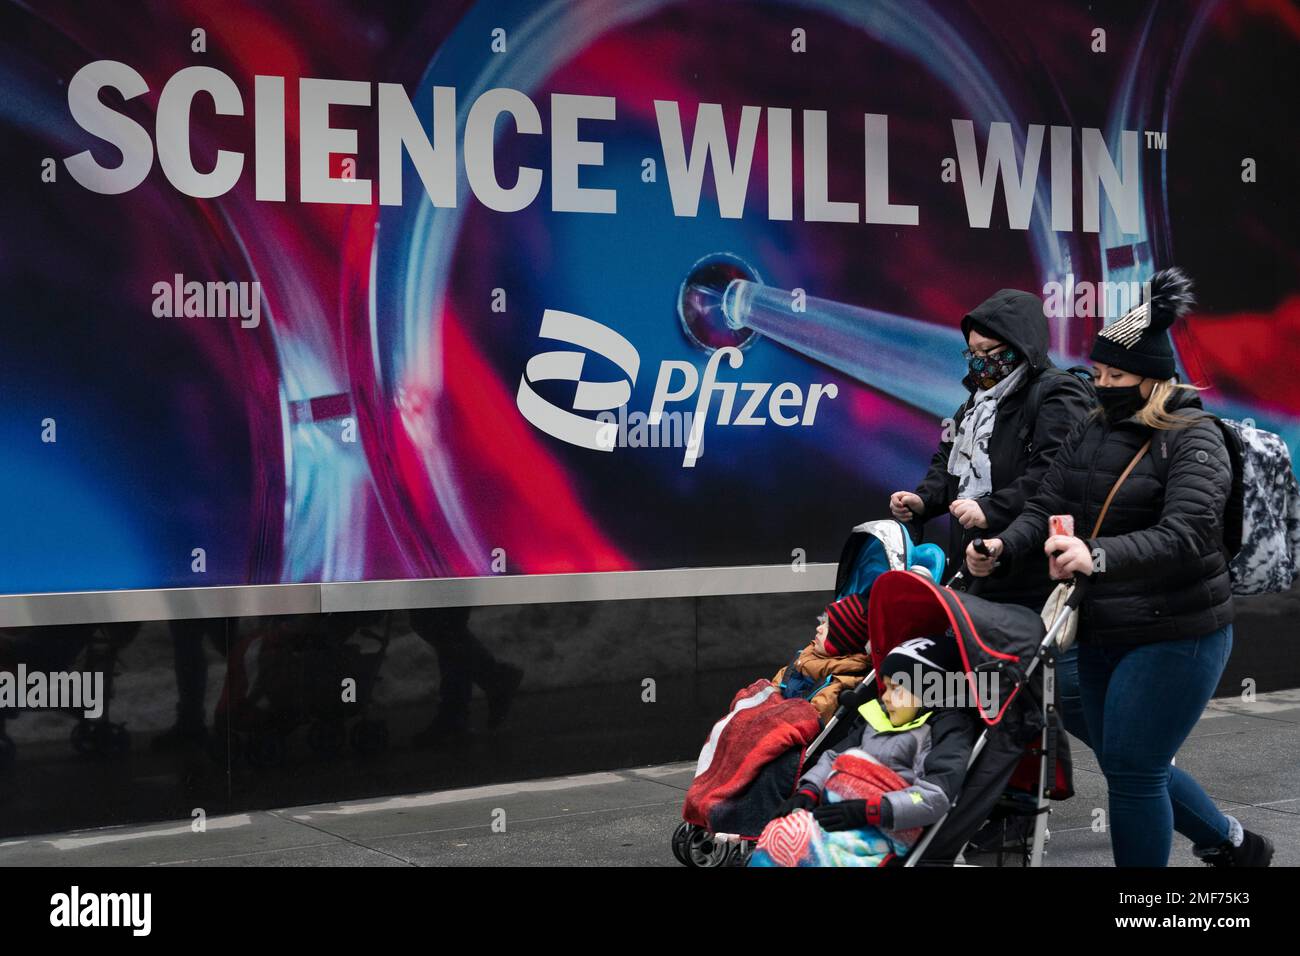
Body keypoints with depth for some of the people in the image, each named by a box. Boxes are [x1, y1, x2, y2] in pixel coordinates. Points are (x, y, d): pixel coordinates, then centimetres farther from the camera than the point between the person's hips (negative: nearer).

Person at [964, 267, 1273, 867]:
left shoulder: (1193, 440, -14)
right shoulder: (1088, 435, 8)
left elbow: (1184, 536, -28)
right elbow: (1045, 510, 3)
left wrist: (1099, 557, -44)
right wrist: (1004, 551, -19)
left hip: (1174, 636, -8)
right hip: (1102, 632, 8)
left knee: (1131, 769, -6)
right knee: (1127, 764, 18)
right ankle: (1232, 843, 40)